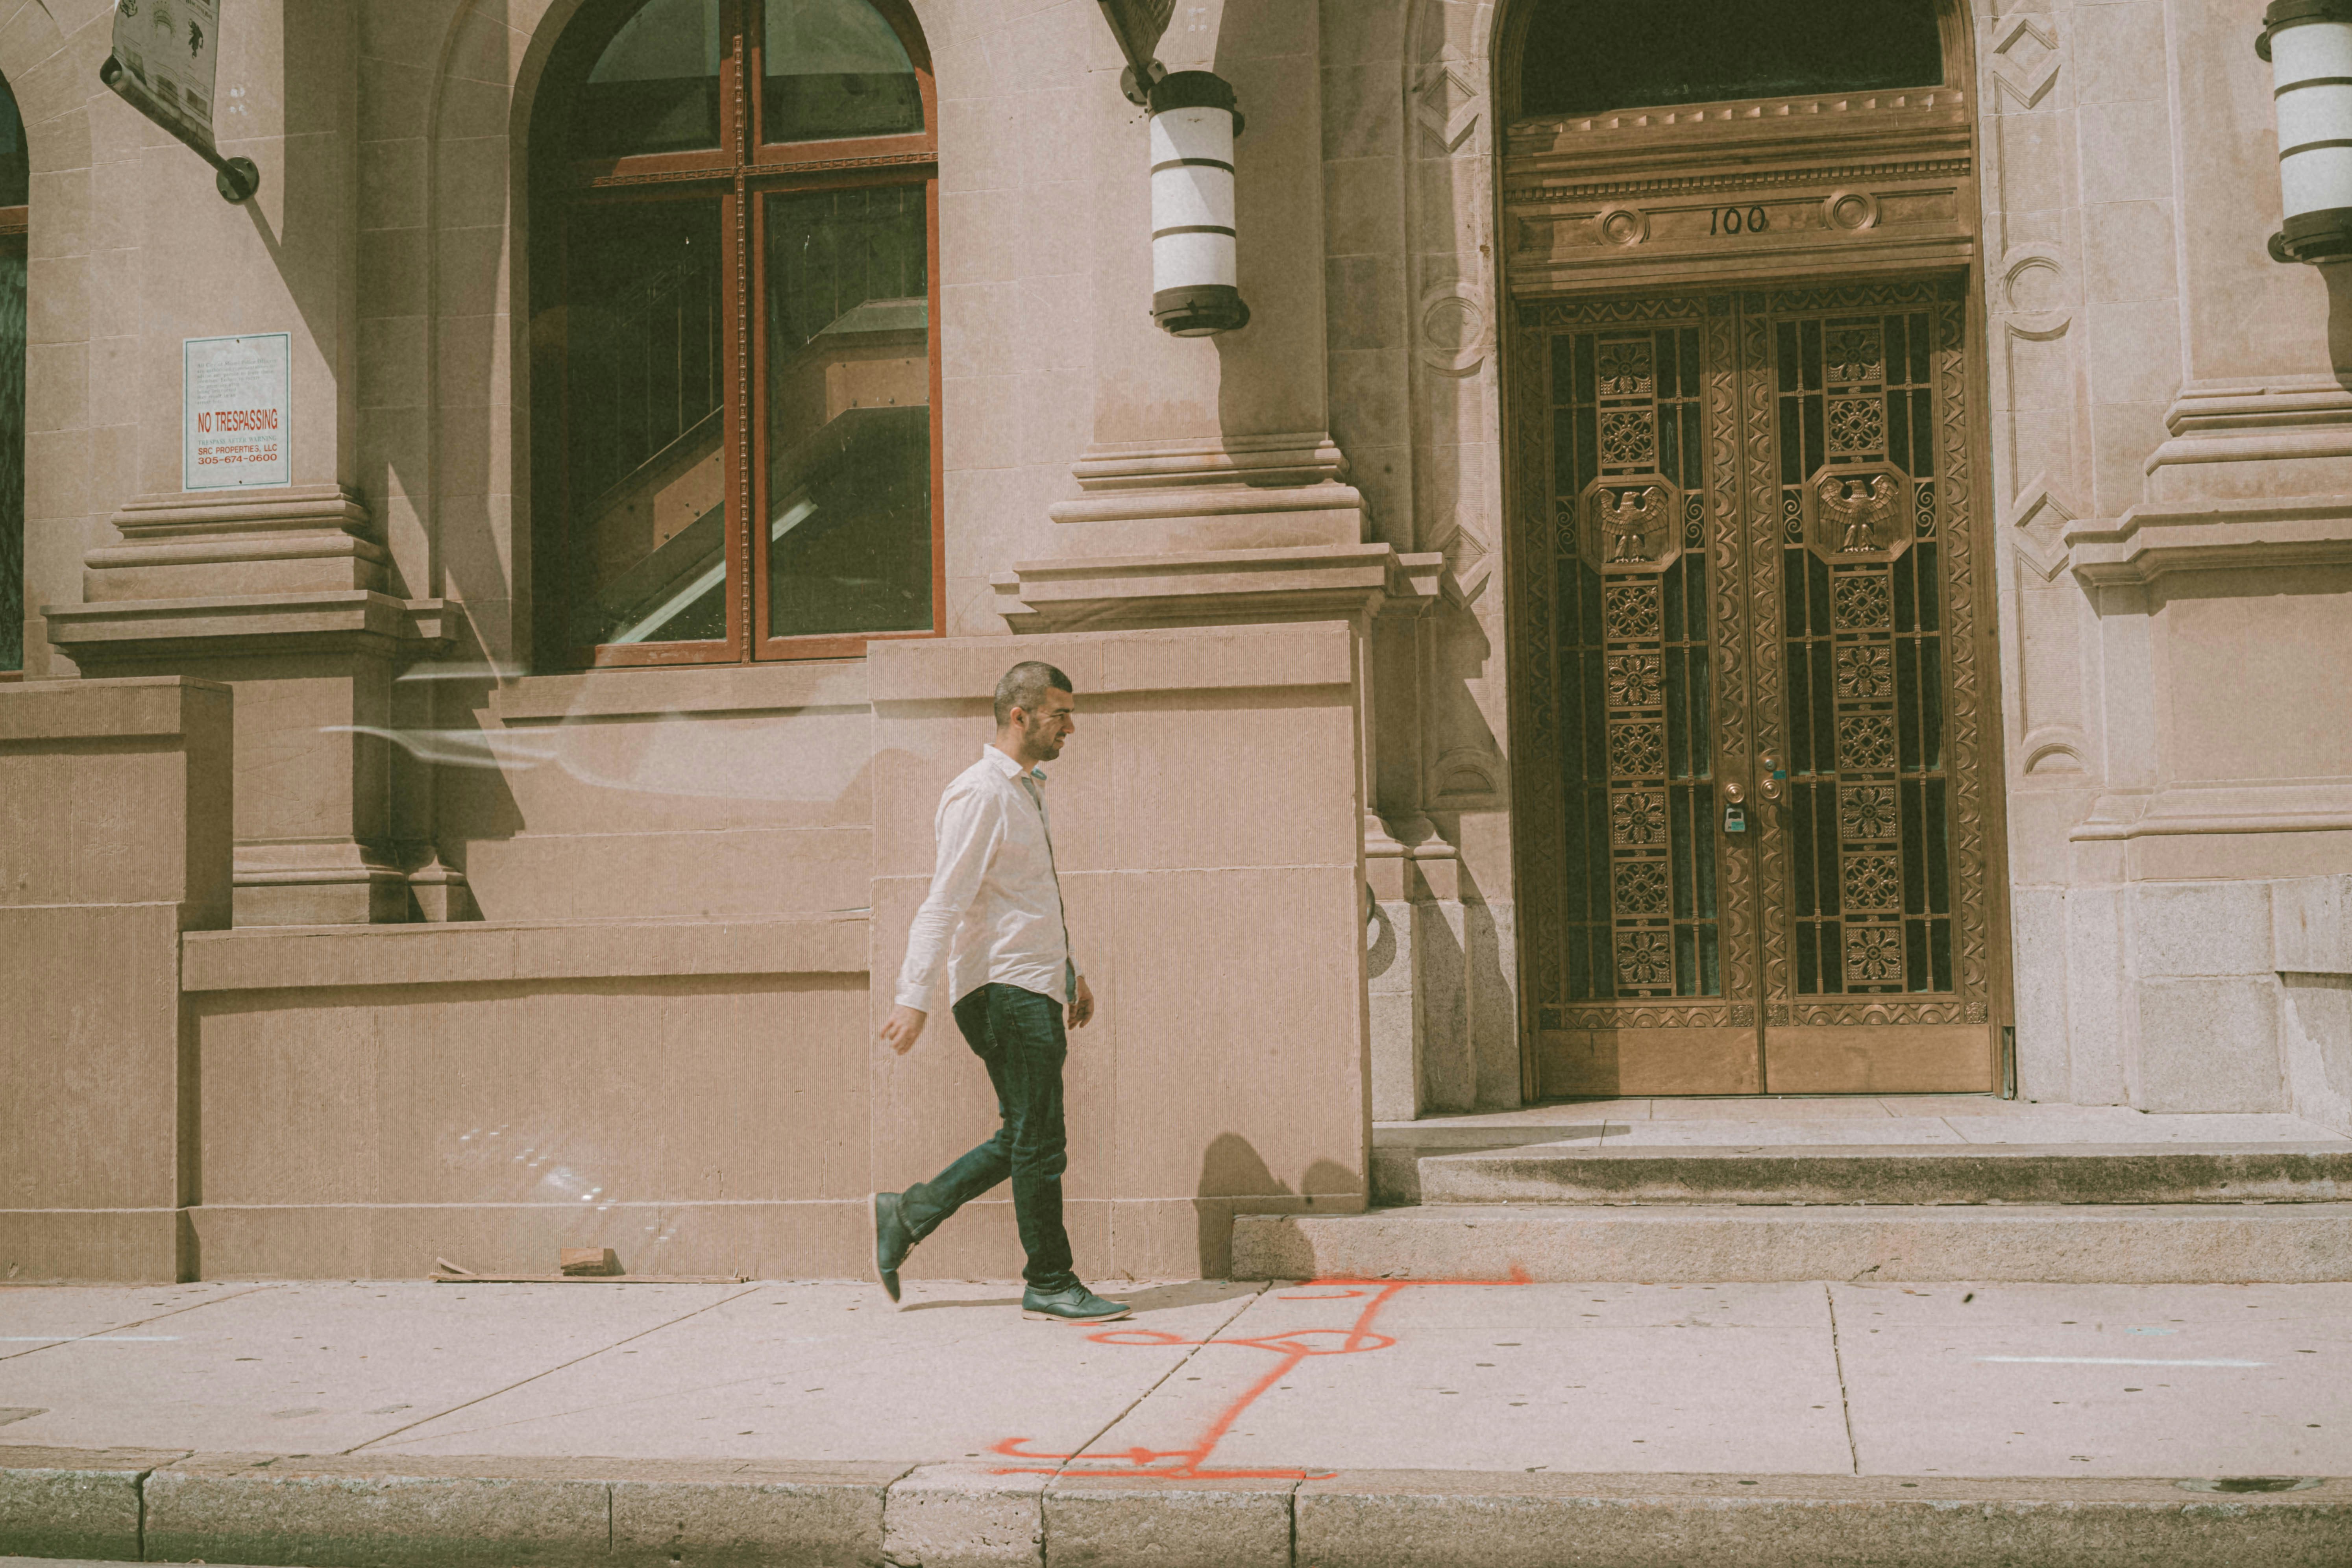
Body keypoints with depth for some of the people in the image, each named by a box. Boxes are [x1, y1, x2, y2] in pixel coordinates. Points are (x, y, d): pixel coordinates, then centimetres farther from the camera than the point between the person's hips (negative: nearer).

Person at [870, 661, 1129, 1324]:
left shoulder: (1026, 792, 19)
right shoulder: (980, 793, -12)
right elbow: (945, 901, -18)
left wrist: (1071, 972, 30)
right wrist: (914, 997, -22)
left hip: (1034, 988, 10)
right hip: (1003, 988, -10)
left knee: (1026, 1140, 11)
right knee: (1038, 1143, -5)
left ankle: (909, 1214, 21)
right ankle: (1050, 1285, 4)